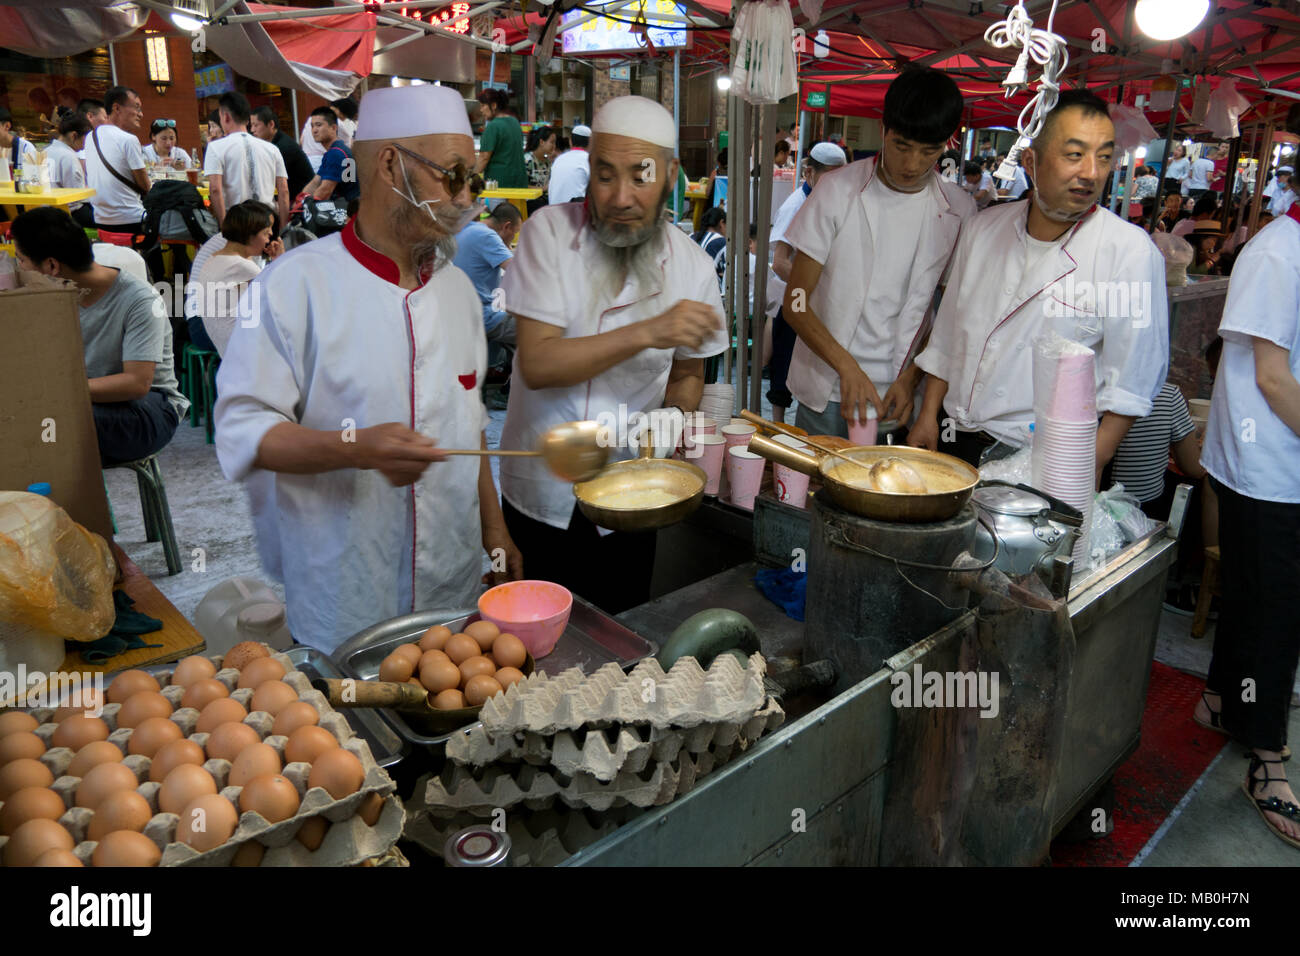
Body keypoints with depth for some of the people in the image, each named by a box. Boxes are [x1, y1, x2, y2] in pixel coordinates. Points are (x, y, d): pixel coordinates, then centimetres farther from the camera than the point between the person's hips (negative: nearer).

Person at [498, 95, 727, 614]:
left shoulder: (693, 265, -5)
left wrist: (674, 421, -13)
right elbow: (536, 364, -22)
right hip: (541, 490, -1)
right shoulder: (550, 231, -12)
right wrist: (648, 332, -31)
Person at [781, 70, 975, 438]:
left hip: (901, 397, 2)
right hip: (827, 395, -1)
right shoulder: (838, 191, -5)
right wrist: (847, 367, -20)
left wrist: (912, 378, -7)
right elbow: (794, 304, -8)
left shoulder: (959, 210, 1)